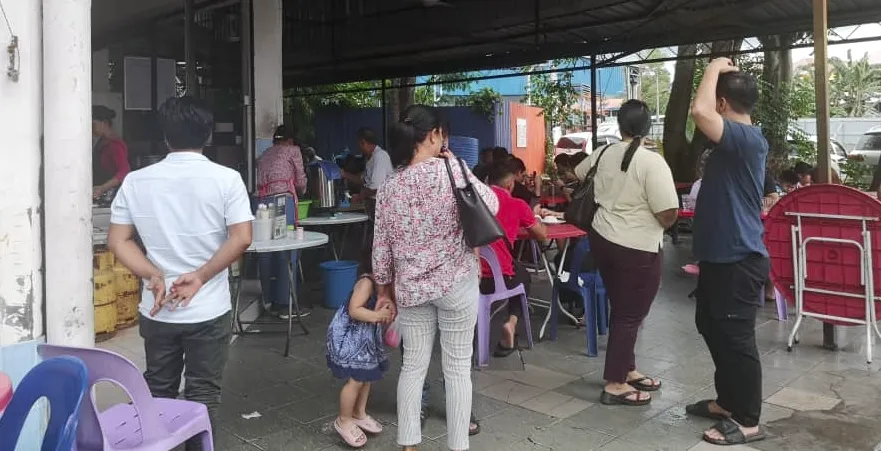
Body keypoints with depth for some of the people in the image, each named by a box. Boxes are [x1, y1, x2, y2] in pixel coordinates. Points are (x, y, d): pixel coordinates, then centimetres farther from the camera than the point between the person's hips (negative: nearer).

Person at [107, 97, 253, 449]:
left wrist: (154, 276, -7)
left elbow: (118, 241, -1)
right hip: (209, 311, -3)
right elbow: (241, 238, -16)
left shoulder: (136, 181, 0)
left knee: (157, 391, 20)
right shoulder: (226, 179, -9)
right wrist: (200, 276, -11)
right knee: (203, 394, 11)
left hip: (156, 310, 3)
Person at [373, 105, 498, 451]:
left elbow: (381, 246, 4)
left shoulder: (389, 187, 0)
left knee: (413, 365, 13)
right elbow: (491, 206, -2)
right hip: (456, 283, -3)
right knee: (458, 367, 8)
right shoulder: (451, 169, -12)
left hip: (410, 287, 4)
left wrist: (384, 290, 16)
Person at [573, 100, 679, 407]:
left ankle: (627, 371, 30)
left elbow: (578, 174, 25)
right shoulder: (652, 161, -17)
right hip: (636, 249, -7)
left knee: (621, 310, 18)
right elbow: (669, 214, -20)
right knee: (630, 315, 3)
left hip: (602, 240, 7)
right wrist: (658, 224, 3)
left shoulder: (603, 154, 4)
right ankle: (615, 385, 9)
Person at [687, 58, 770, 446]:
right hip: (719, 254, 11)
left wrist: (714, 68, -21)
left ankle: (748, 421, 13)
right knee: (711, 326, 20)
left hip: (739, 258, -11)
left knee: (736, 337, -1)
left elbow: (700, 112, -33)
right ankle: (727, 401, 35)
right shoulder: (737, 140, 11)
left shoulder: (747, 138, -21)